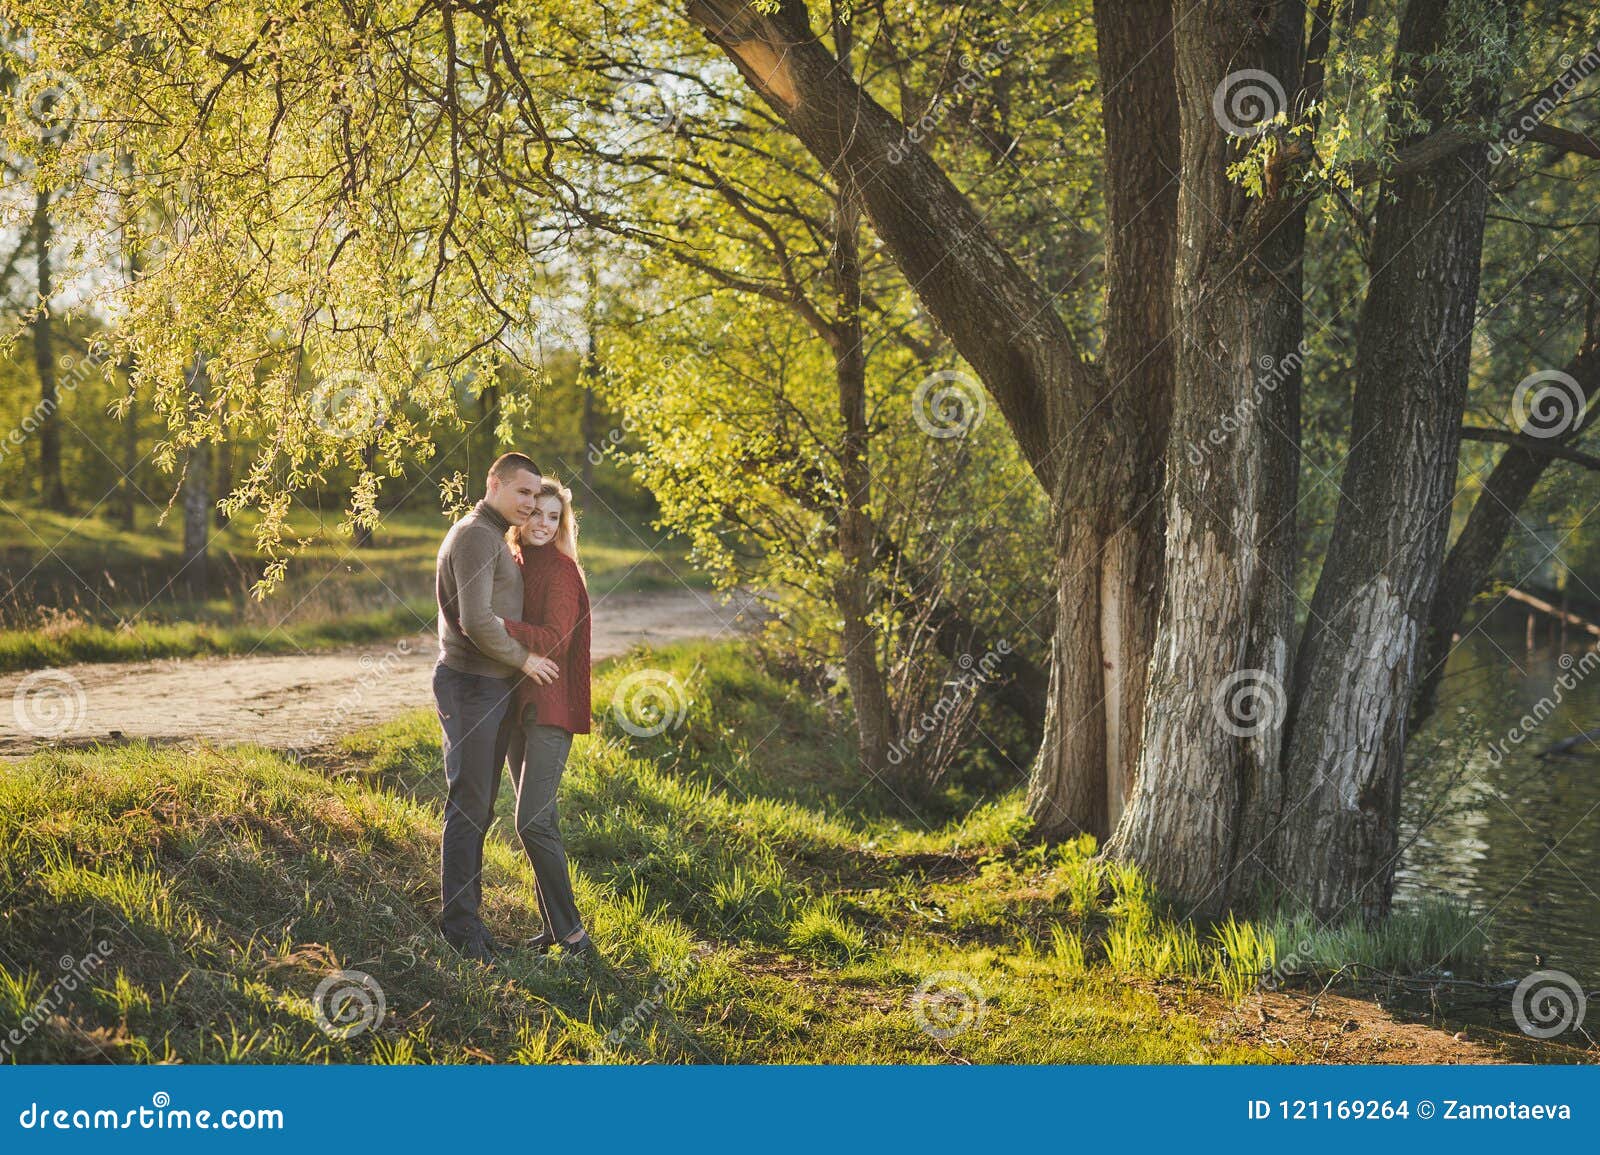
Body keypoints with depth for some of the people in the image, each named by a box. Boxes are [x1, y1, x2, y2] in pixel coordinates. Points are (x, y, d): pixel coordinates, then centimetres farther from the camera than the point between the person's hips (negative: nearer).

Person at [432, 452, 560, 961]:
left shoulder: (493, 538, 19)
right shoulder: (476, 535, -15)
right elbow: (476, 621, -23)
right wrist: (524, 659, -13)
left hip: (492, 687, 10)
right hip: (470, 686, -10)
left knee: (479, 806, 12)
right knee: (468, 804, -6)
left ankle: (465, 913, 19)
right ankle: (458, 920, 1)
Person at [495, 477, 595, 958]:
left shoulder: (561, 570, -10)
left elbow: (556, 640, -21)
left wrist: (498, 625, -30)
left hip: (549, 707, -8)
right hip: (515, 703, 8)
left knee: (533, 821, -14)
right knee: (536, 818, 10)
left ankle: (571, 932, -7)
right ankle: (554, 924, 17)